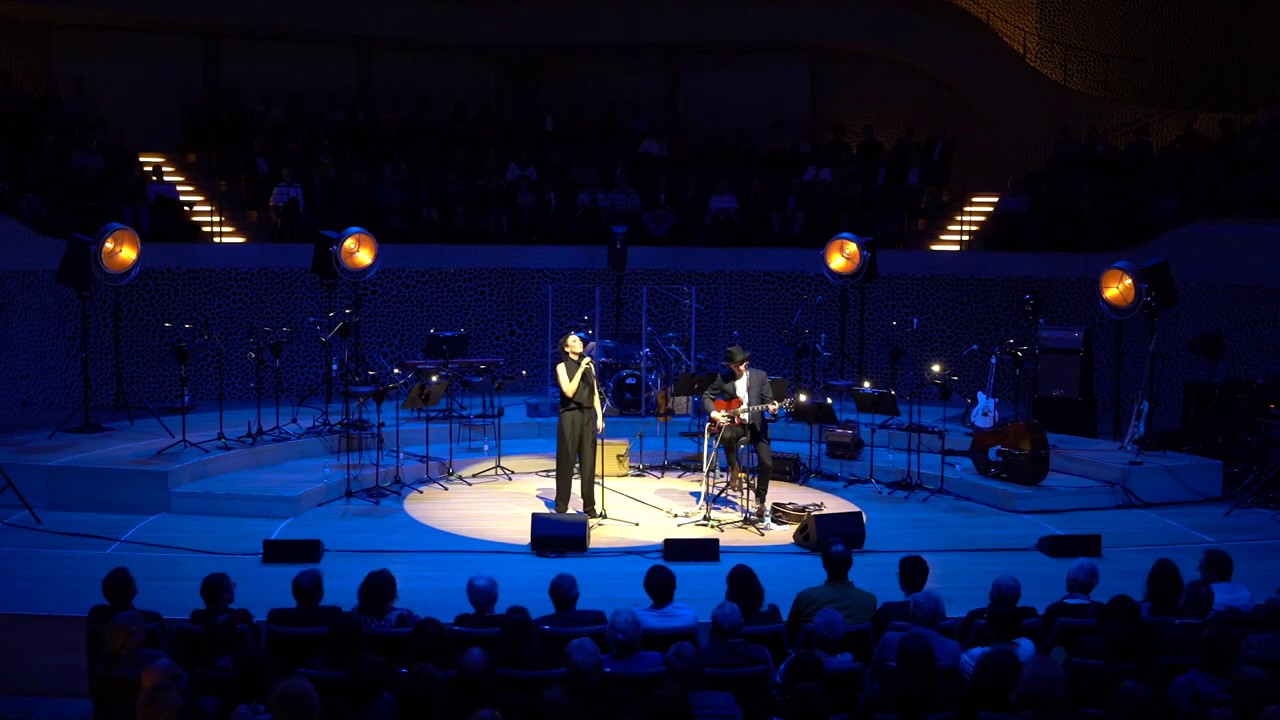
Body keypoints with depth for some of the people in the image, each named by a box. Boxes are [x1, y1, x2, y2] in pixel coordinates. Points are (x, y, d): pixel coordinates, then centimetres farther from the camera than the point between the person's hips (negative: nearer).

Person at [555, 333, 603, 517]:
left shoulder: (589, 365, 12)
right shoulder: (562, 366, -3)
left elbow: (595, 394, 12)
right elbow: (569, 392, -15)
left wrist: (599, 416, 3)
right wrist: (580, 369, -17)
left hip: (588, 415, 4)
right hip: (570, 416, -4)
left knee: (588, 462, 3)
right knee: (566, 462, 0)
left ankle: (589, 506, 8)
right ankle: (561, 506, 8)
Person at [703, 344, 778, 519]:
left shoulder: (760, 376, 1)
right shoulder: (723, 378, -1)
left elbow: (767, 399, 2)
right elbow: (707, 396, 6)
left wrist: (771, 407, -21)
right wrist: (713, 413, -10)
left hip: (755, 424, 1)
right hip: (733, 422, 0)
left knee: (767, 463, -13)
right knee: (726, 436, -38)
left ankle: (760, 500, 8)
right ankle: (734, 467, -8)